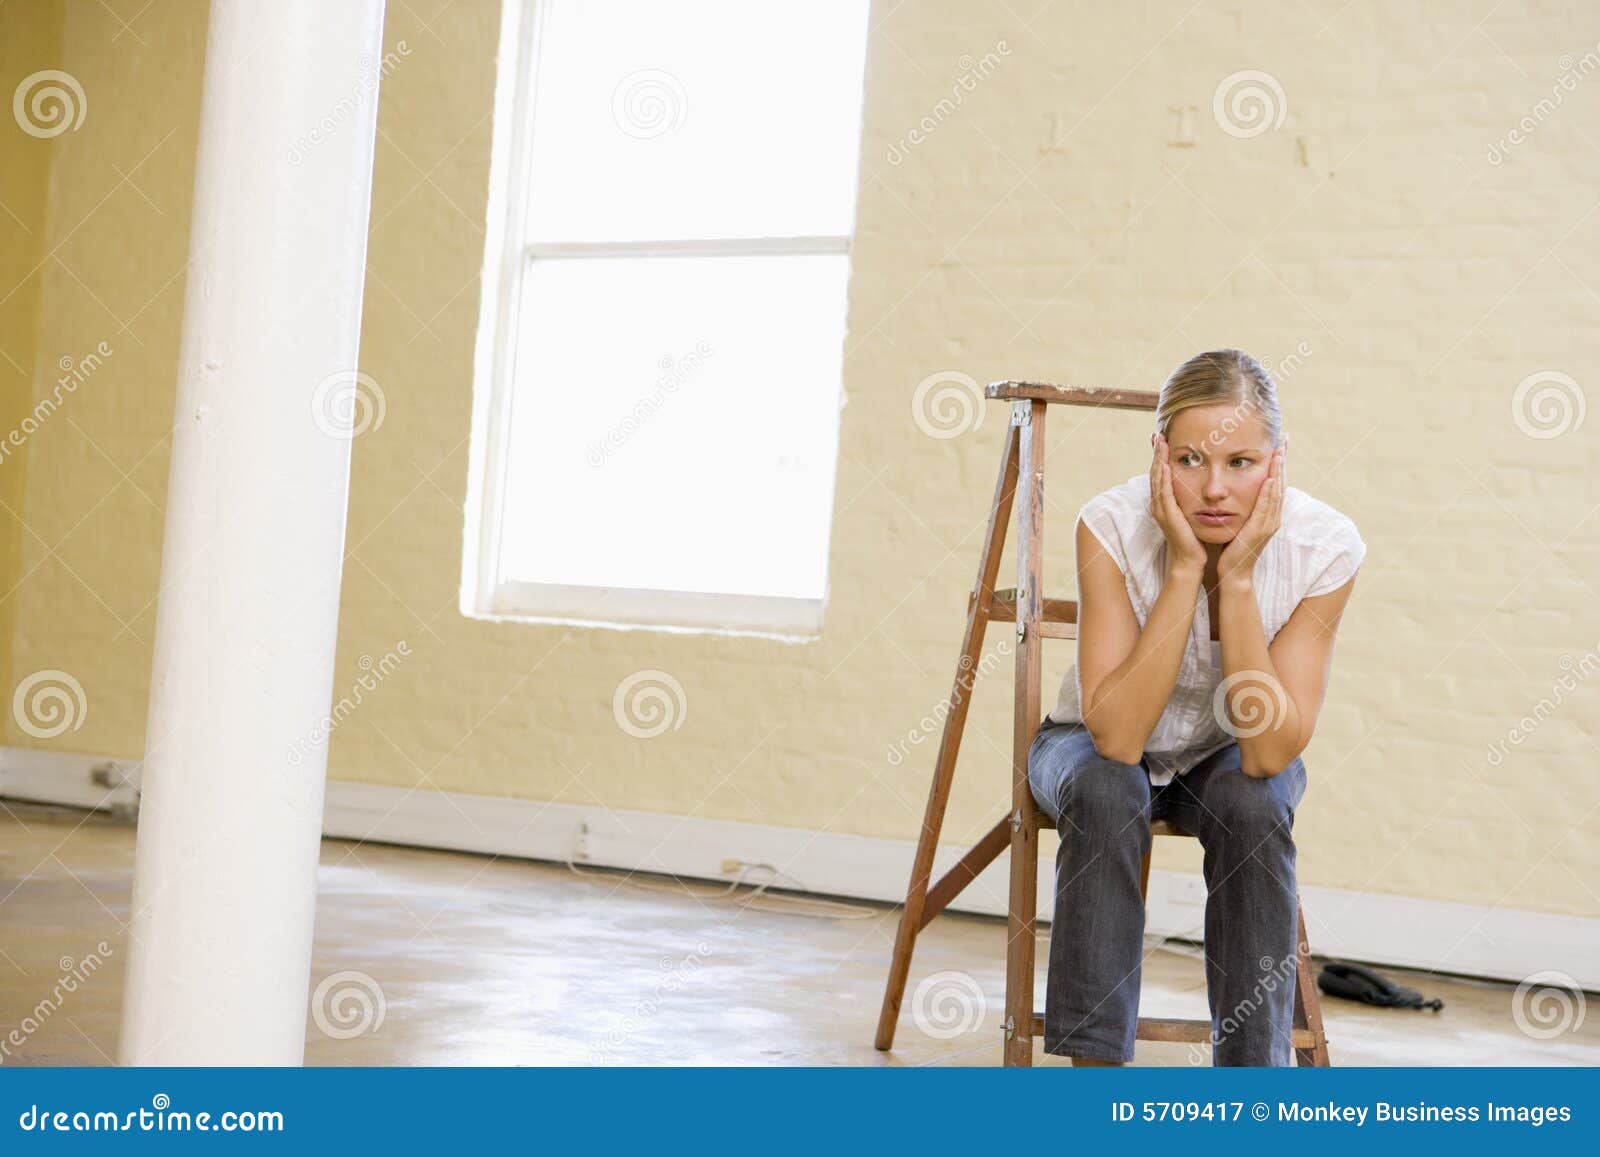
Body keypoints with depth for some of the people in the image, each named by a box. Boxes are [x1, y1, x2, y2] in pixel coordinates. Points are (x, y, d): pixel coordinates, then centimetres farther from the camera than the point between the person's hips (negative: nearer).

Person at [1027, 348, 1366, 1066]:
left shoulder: (1325, 545, -25)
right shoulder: (1113, 524, -28)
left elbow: (1269, 751, -29)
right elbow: (1117, 736, -33)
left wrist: (1237, 576, -36)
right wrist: (1184, 568, -38)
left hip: (1232, 756, 1)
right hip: (1100, 746, -1)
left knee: (1255, 808, -31)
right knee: (1105, 792, -33)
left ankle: (1252, 1069, -19)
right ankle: (1095, 1062, -23)